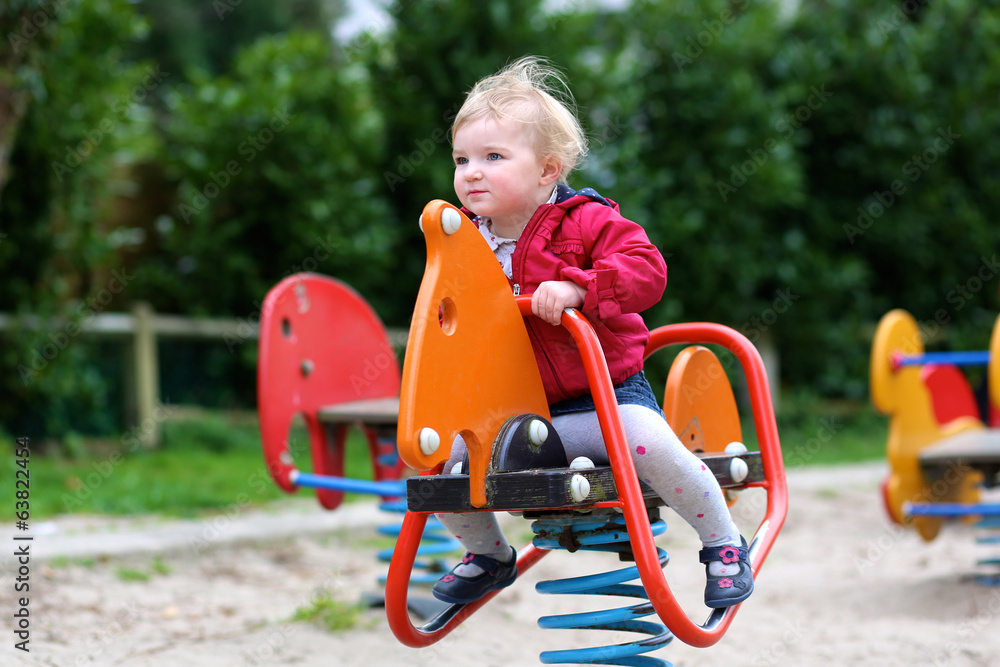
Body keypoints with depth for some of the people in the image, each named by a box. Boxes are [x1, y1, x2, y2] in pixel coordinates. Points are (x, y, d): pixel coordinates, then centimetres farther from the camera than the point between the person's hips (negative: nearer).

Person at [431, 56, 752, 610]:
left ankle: (723, 542, -6)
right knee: (442, 459, -6)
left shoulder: (585, 222, -11)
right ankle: (488, 554, 24)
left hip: (604, 392, -5)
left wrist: (576, 288, -35)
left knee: (648, 440, -32)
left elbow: (646, 267, -26)